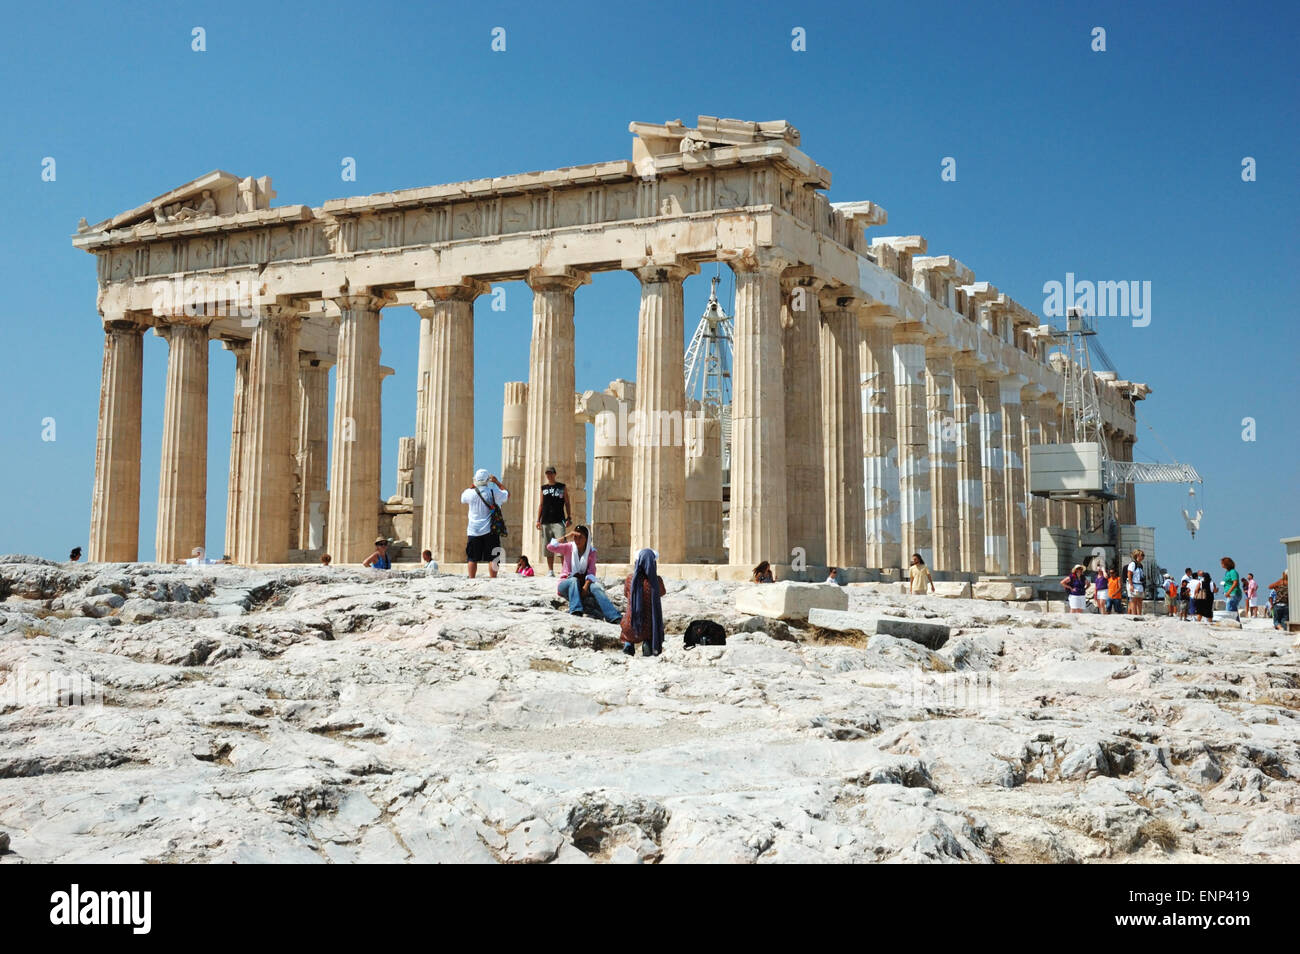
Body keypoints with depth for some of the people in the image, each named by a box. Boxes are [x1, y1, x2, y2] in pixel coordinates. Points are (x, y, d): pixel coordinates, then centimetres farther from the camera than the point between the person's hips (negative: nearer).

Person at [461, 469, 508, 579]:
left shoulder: (470, 492, -4)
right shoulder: (494, 492, -6)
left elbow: (462, 498, 21)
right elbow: (507, 494, 15)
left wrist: (473, 486, 22)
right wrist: (497, 482, 20)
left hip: (474, 531, 1)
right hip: (490, 530, -1)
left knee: (473, 559, 8)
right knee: (492, 558, 0)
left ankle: (471, 580, 7)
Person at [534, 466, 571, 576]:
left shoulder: (562, 487, 7)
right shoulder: (543, 488, 14)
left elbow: (567, 503, 7)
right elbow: (541, 504, 17)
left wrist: (568, 518, -3)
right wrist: (538, 520, 9)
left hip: (558, 520, -3)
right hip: (546, 521, 3)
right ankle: (550, 570, 10)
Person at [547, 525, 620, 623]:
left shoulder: (591, 552, 5)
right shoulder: (568, 547, 2)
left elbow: (591, 572, -7)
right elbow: (550, 547, -15)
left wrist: (586, 586, -25)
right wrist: (566, 537, -18)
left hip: (583, 583, 1)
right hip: (566, 583, -1)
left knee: (595, 587, -30)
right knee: (574, 580, -36)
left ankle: (614, 617, -48)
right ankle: (576, 611, -55)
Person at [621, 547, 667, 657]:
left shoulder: (629, 579, -10)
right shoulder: (657, 580, -14)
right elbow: (662, 592, 9)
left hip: (631, 626, 2)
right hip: (649, 626, -2)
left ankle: (628, 643, 10)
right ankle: (647, 642, 4)